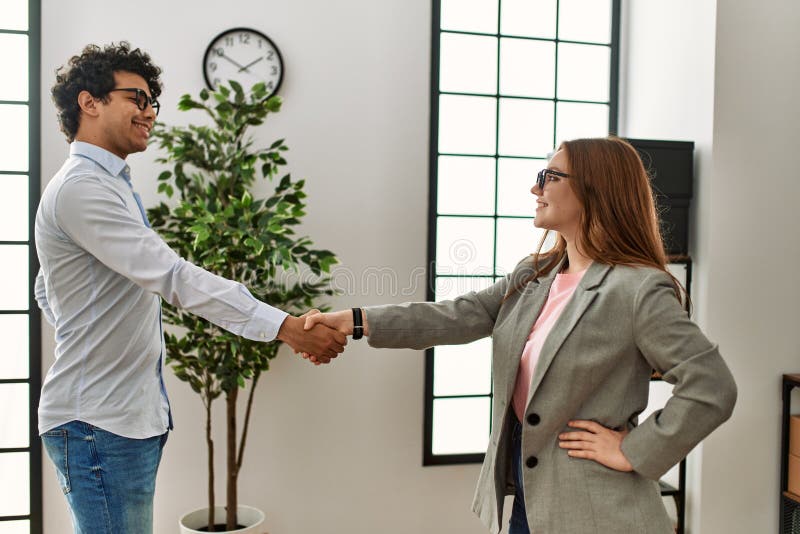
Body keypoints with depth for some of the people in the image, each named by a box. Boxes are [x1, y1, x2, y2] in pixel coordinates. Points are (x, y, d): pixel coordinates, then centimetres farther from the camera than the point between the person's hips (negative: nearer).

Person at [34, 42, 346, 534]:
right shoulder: (81, 188, -16)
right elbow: (173, 276, -27)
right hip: (100, 421, -9)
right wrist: (283, 325, -31)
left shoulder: (109, 186, 16)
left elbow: (48, 293, 24)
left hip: (132, 415, 9)